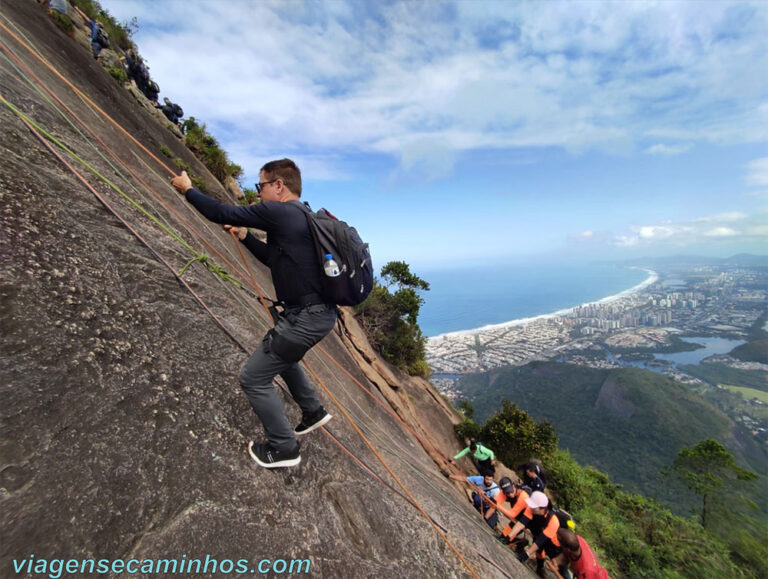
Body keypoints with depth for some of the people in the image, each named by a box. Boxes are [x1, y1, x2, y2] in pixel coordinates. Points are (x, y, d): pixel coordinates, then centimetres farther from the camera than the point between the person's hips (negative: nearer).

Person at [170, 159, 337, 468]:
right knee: (281, 357, 33)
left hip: (305, 317, -10)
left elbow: (221, 213, -7)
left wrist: (188, 190, 10)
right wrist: (243, 236, 21)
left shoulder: (278, 212, -14)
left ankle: (284, 448, 20)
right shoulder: (302, 216, 15)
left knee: (253, 377, 5)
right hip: (321, 312, 10)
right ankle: (314, 411, 43)